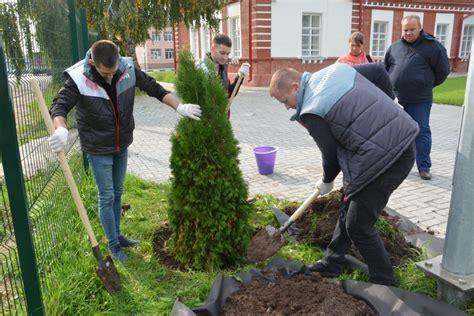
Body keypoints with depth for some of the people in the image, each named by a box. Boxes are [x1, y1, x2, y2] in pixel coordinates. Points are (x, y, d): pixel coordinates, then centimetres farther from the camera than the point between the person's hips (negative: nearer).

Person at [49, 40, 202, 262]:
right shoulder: (79, 79, -21)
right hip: (98, 149, -4)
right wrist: (61, 129, -49)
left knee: (118, 194, 18)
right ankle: (113, 244, 22)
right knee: (107, 197, 4)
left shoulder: (128, 69, -12)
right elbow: (60, 105, -27)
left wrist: (179, 107, -14)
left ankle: (117, 235, 37)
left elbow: (154, 88, -6)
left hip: (122, 145, 4)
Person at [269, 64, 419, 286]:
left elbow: (331, 155, -6)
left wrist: (326, 181, 15)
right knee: (349, 206, 19)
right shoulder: (338, 69, 9)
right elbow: (380, 72, 18)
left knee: (359, 226, 2)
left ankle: (384, 283, 20)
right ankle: (331, 264, 34)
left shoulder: (311, 112, -14)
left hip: (384, 158, -10)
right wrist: (386, 109, 26)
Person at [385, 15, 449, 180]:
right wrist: (390, 86, 11)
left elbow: (442, 71, 3)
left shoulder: (432, 46, -4)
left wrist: (426, 85, 8)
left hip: (419, 100, -3)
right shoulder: (394, 47, 7)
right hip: (394, 98, 4)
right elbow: (385, 68, 20)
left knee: (422, 131, 1)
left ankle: (424, 167, 10)